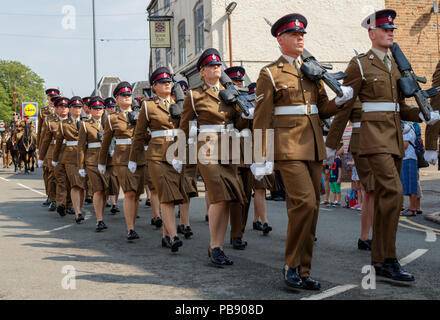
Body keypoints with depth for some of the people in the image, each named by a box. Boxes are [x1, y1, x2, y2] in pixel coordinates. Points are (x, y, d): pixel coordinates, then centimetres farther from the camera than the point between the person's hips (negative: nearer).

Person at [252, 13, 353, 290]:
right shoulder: (270, 74, 0)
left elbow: (323, 109, 18)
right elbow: (261, 120, -3)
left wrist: (340, 100, -4)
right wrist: (261, 158, -7)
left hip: (314, 148, 6)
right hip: (288, 148, -6)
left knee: (310, 208, 5)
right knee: (305, 202, -19)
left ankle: (303, 272, 13)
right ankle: (292, 267, -5)